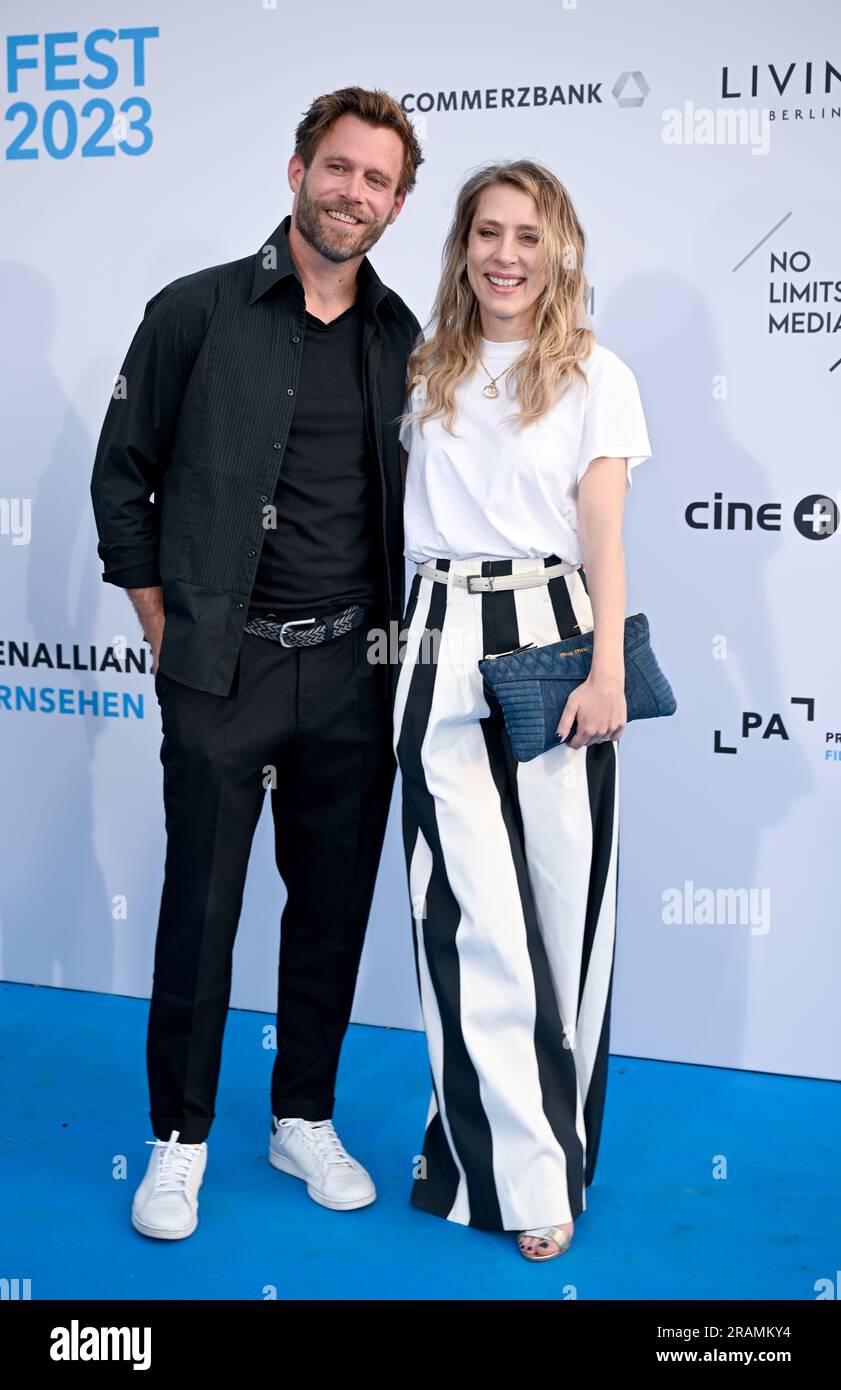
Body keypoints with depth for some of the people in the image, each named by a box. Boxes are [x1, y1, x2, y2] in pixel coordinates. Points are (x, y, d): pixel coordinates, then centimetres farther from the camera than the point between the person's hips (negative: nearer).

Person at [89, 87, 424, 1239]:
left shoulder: (404, 338, 7)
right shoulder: (197, 312, -3)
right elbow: (123, 474, 3)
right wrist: (166, 629, 1)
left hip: (353, 671, 3)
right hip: (222, 670, -3)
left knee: (335, 907, 11)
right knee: (201, 909, 4)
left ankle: (304, 1120, 29)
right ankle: (179, 1140, 21)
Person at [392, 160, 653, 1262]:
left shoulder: (596, 377, 6)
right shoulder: (425, 374, 14)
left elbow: (605, 539, -1)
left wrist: (607, 673, -11)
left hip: (553, 635, -2)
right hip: (443, 644, 2)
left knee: (563, 900, 0)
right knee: (474, 912, -1)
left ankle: (548, 1141, 19)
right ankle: (525, 1175, 9)